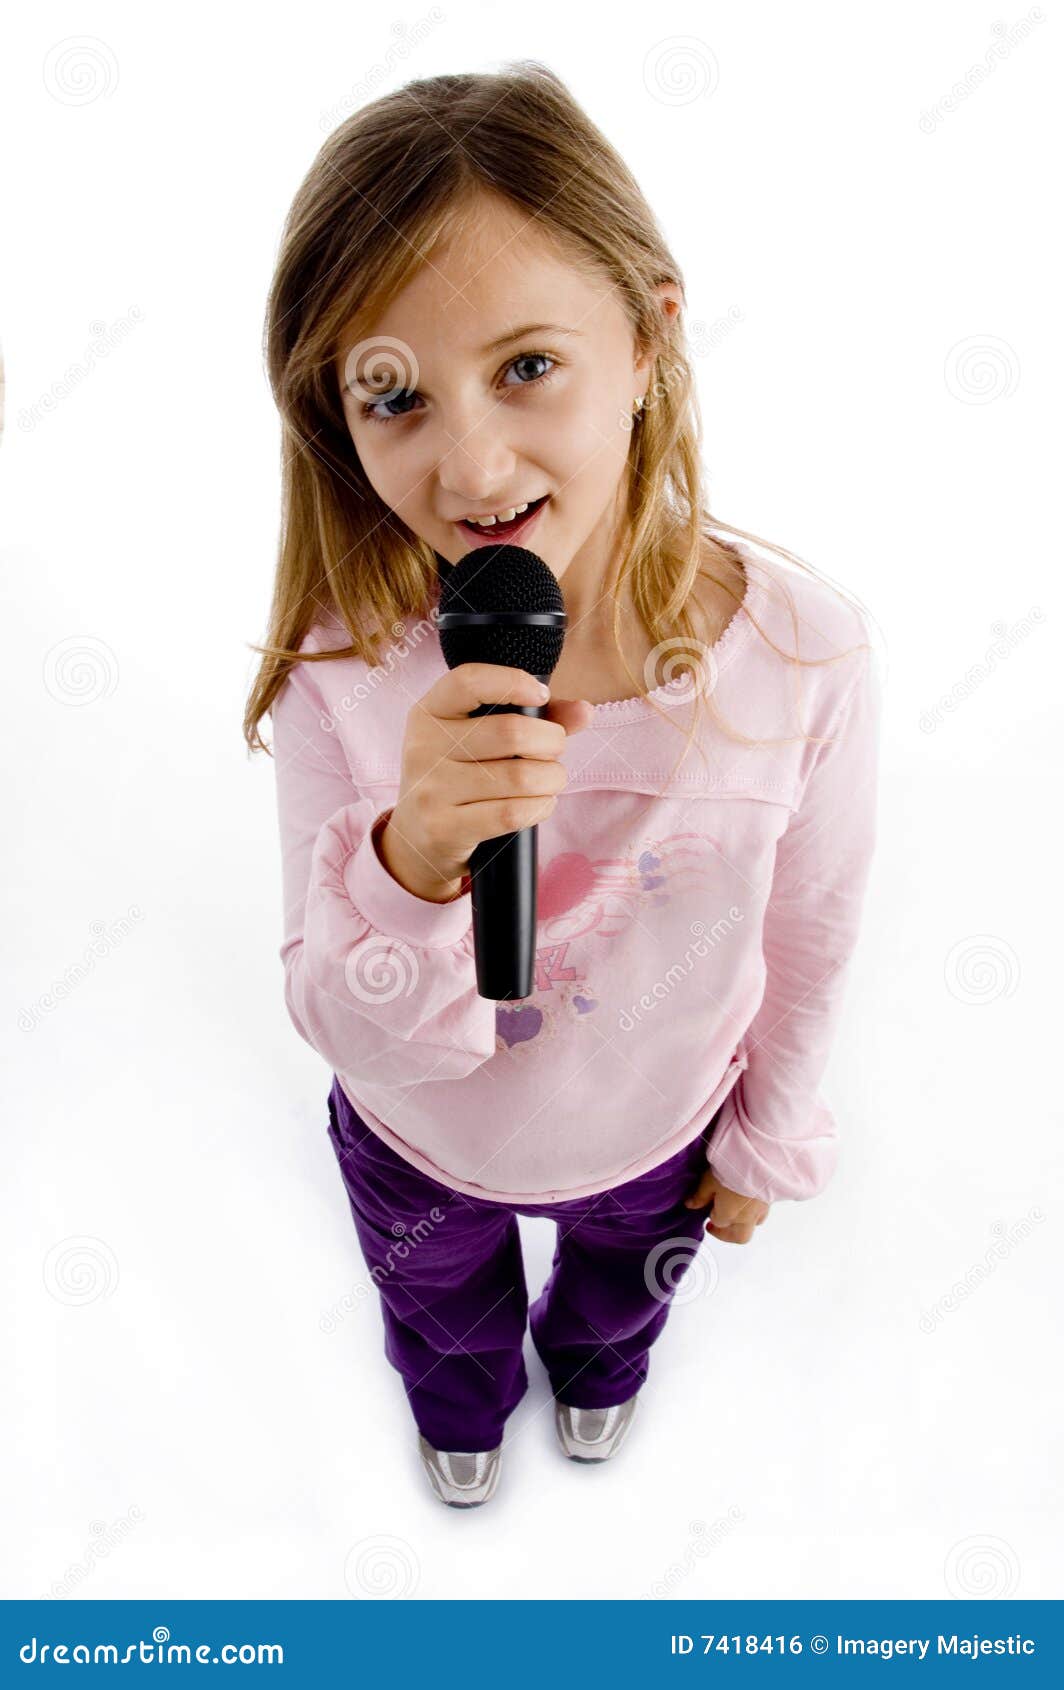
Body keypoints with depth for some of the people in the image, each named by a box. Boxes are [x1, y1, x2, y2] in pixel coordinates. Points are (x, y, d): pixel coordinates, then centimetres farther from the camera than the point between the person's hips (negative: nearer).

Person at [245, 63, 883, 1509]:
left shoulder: (804, 650, -31)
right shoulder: (343, 663, -32)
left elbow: (810, 936, -13)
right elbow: (347, 1030, -27)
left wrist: (770, 1134, 2)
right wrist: (411, 868, -48)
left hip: (656, 1137, 1)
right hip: (421, 1147, 0)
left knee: (629, 1282, 37)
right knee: (442, 1314, 35)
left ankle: (596, 1362, 77)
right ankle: (463, 1407, 75)